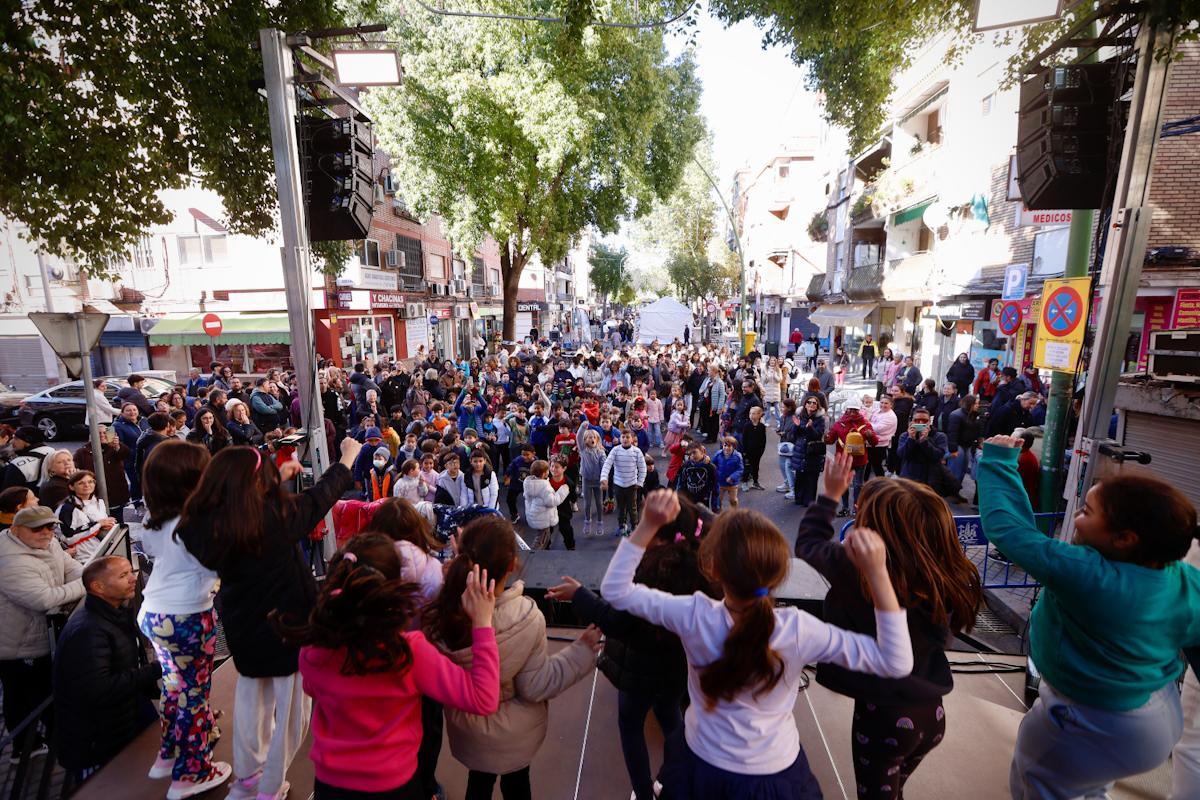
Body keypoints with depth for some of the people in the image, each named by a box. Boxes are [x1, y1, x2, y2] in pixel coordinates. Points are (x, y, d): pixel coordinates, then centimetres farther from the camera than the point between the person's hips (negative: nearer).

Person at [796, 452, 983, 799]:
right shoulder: (952, 577, -15)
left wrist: (830, 494, 2)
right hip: (931, 712, 5)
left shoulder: (857, 569, -30)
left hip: (883, 716, -4)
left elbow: (808, 543, -12)